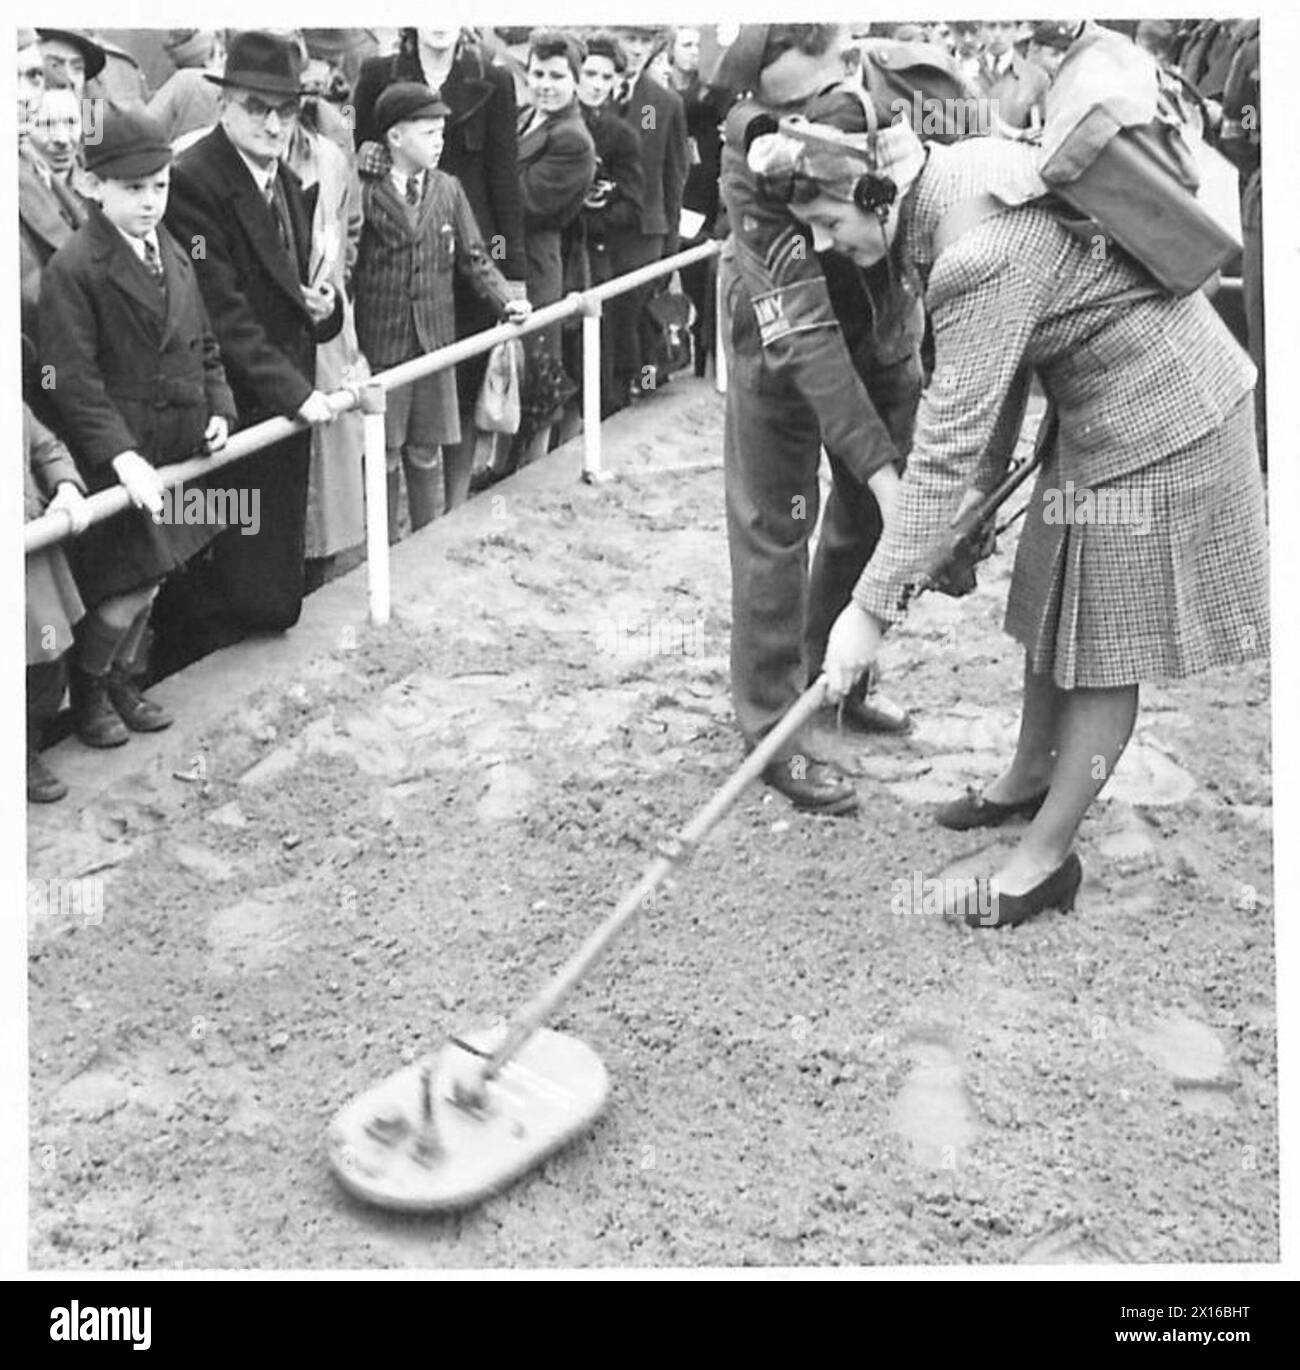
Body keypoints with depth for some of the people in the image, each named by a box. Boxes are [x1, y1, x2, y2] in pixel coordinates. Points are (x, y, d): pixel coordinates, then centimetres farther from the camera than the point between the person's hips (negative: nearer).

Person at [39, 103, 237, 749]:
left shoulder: (173, 254, 11)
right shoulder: (71, 269, -14)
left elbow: (202, 344, 19)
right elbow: (73, 381, -18)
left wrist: (218, 407, 4)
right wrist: (122, 456, -25)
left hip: (176, 451, 7)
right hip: (115, 460, -7)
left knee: (149, 581, 16)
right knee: (127, 588, -3)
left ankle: (125, 682, 35)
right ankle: (87, 694, 20)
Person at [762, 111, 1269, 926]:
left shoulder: (981, 257, -32)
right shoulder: (955, 173, -3)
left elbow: (948, 449, -31)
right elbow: (992, 362, 9)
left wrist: (873, 609, -27)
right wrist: (986, 483, 11)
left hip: (1158, 429, -9)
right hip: (1112, 410, 9)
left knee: (1105, 644, 1)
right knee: (1053, 606, 20)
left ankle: (1050, 855, 14)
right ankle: (1032, 775, 40)